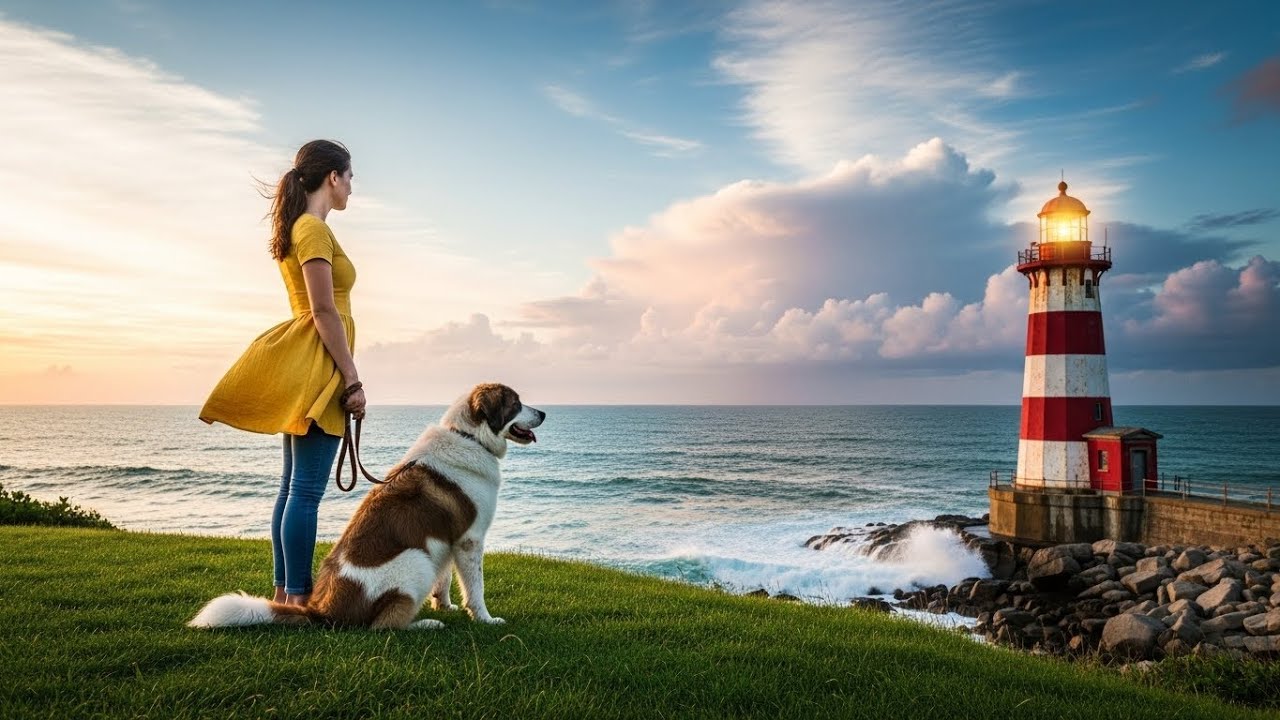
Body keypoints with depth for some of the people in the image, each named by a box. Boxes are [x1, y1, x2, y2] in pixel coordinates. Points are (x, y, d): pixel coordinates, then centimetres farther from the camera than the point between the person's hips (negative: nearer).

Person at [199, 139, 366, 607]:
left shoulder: (298, 229, 19)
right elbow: (325, 311, -17)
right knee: (307, 489, -8)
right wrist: (352, 380, -16)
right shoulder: (315, 229, -11)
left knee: (293, 485, 12)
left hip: (303, 361, 11)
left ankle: (284, 592, 19)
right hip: (319, 364, -11)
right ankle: (298, 597, -2)